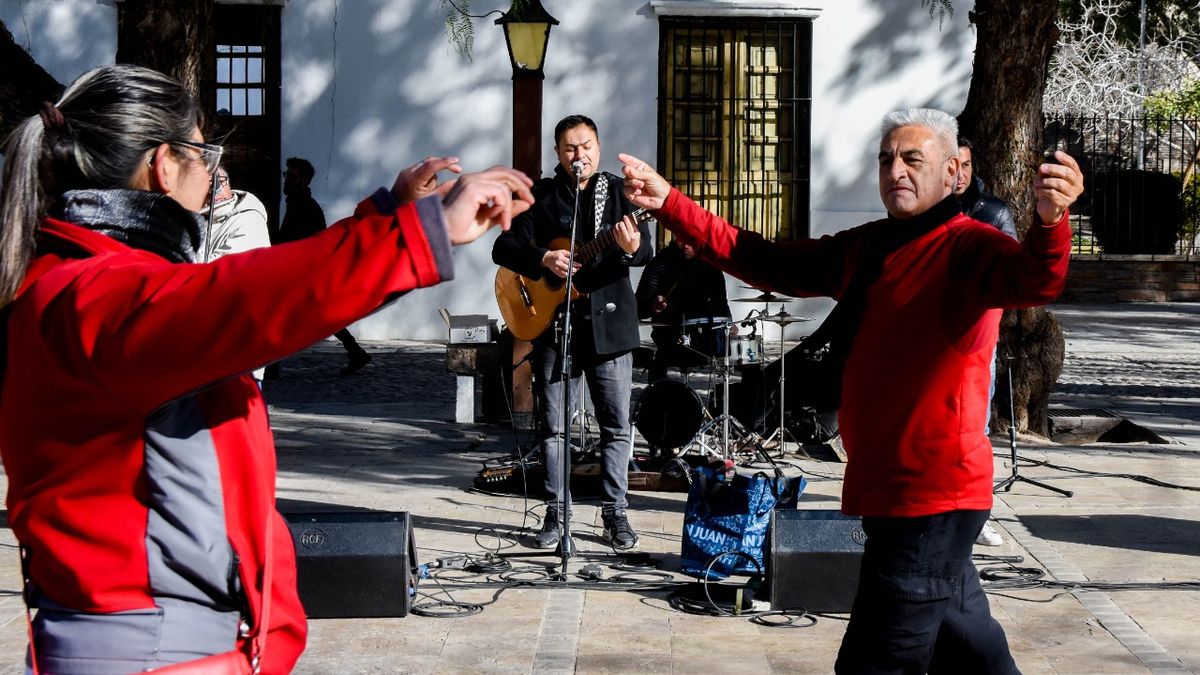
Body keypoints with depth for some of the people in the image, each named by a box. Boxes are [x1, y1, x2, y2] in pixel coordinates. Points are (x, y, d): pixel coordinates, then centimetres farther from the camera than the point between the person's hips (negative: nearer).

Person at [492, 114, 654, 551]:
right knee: (553, 425, 6)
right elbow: (503, 248, -1)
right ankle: (556, 513, 15)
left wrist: (632, 247, -30)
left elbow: (645, 250, -6)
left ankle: (615, 513, 11)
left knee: (616, 424, 1)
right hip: (553, 322, 1)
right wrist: (543, 258, -19)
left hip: (609, 322, 0)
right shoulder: (540, 196, 6)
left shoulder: (619, 192, 5)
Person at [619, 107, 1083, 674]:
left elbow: (1034, 281, -32)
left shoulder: (968, 248, -13)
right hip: (887, 489, 9)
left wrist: (1050, 221, -55)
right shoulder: (863, 249, 12)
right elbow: (766, 263, 15)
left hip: (934, 493, -9)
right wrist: (668, 203, 10)